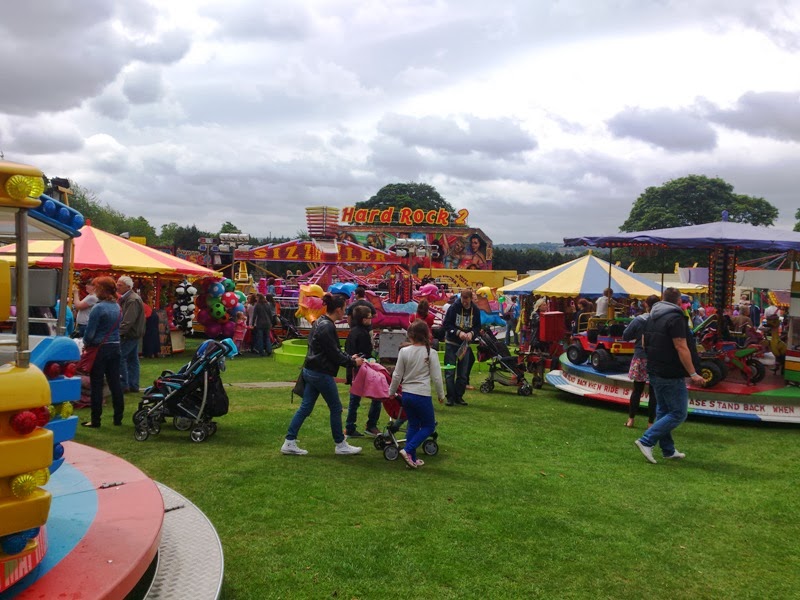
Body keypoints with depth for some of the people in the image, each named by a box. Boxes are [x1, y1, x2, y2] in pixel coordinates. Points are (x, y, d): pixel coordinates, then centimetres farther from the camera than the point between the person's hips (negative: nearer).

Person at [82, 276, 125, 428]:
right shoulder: (118, 307, 7)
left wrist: (86, 343, 4)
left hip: (100, 348, -7)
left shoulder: (98, 308, -15)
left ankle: (95, 420, 6)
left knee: (96, 385, 1)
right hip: (115, 348, 7)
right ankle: (118, 418, 15)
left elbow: (90, 332, -14)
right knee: (115, 383, 10)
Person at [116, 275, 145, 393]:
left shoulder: (133, 300, -18)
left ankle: (124, 385, -5)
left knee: (120, 357, -9)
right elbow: (123, 318, 20)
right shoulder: (126, 298, 15)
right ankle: (133, 385, 17)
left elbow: (128, 321, -25)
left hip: (130, 334, -10)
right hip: (133, 334, 10)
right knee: (133, 359, 12)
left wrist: (118, 332, -26)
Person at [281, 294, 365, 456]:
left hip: (311, 371, 10)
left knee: (305, 408, 12)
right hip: (321, 374, -10)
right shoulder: (327, 327, -20)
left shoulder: (320, 322, 11)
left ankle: (289, 443, 13)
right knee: (336, 408, 5)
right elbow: (334, 354, -18)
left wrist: (349, 358, 19)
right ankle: (340, 445, 18)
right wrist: (353, 362, -6)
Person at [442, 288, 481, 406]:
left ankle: (459, 396, 19)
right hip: (451, 343, -3)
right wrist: (458, 332, -24)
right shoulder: (454, 307, -14)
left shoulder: (475, 310, -6)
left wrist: (471, 333, -19)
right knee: (450, 372, -1)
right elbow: (446, 324, -12)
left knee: (463, 373, 8)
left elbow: (478, 326, 2)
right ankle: (450, 397, 5)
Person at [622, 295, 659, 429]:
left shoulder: (638, 320, -8)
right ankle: (650, 422, 10)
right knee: (654, 392, 7)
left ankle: (631, 419, 17)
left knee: (637, 389, 12)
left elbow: (625, 336, -3)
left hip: (640, 358, 1)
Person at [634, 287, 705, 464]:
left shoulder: (652, 317, 11)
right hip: (671, 375, -9)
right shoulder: (676, 318, -16)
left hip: (655, 372, 9)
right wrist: (693, 373, -20)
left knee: (663, 410, 16)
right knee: (678, 413, -3)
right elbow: (681, 348, -22)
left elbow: (645, 344, 19)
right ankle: (646, 441, -11)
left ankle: (668, 450, 22)